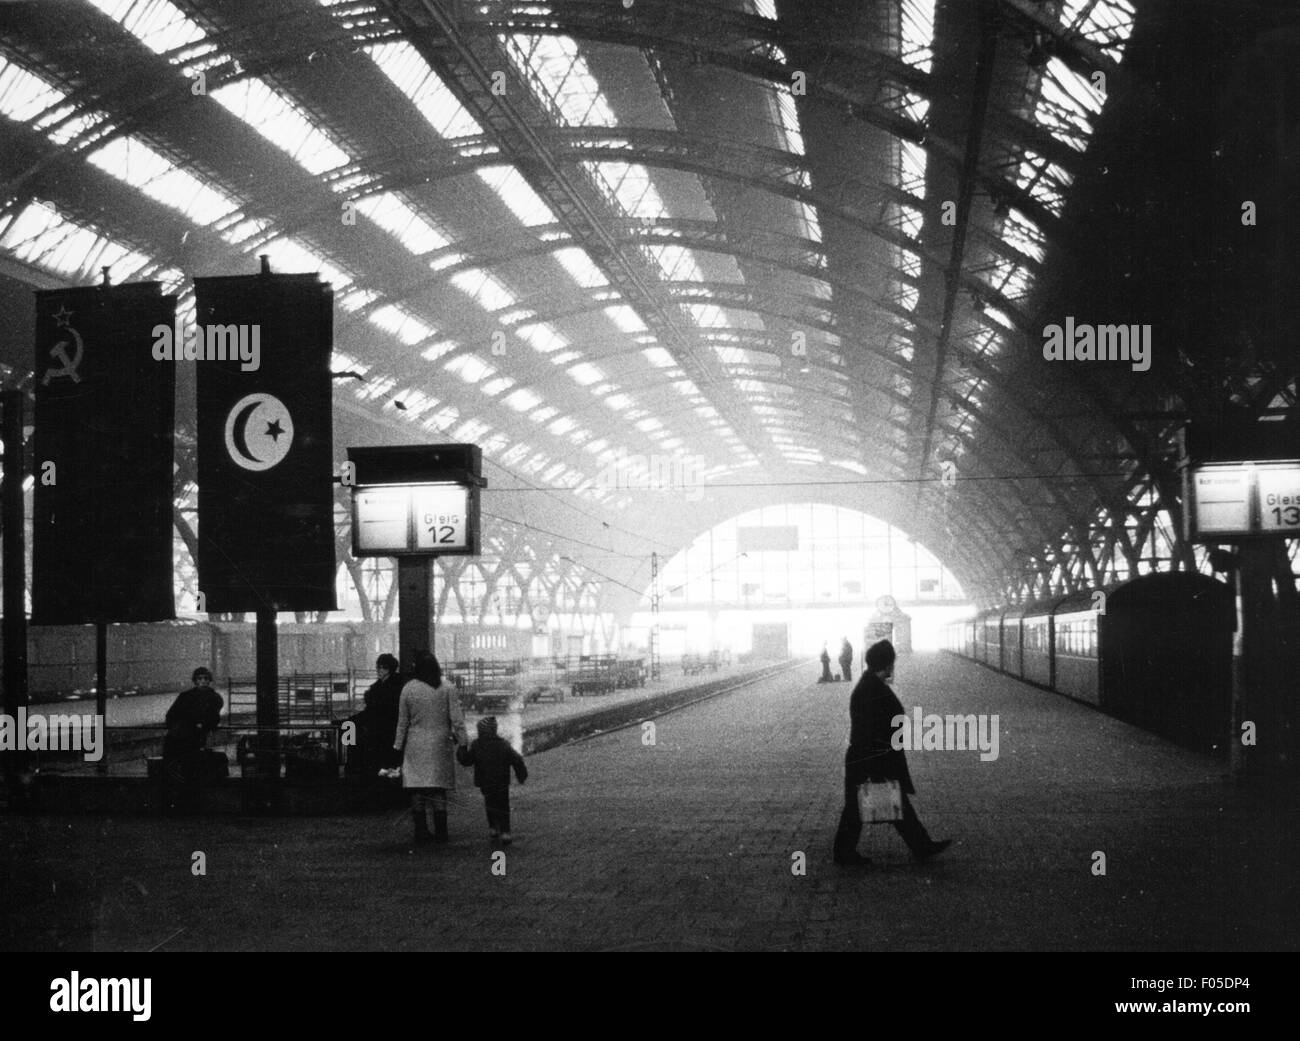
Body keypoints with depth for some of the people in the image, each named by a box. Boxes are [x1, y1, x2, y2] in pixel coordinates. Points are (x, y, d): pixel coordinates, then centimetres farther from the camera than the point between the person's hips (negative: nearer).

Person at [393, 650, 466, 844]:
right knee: (439, 790, 6)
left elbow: (402, 721, 3)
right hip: (440, 744, 0)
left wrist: (398, 746, 11)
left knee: (418, 791, 6)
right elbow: (457, 719, -6)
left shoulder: (408, 689, -4)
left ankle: (421, 831, 7)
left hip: (416, 746, 0)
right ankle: (441, 833, 6)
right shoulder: (446, 689, -6)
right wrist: (461, 741, 0)